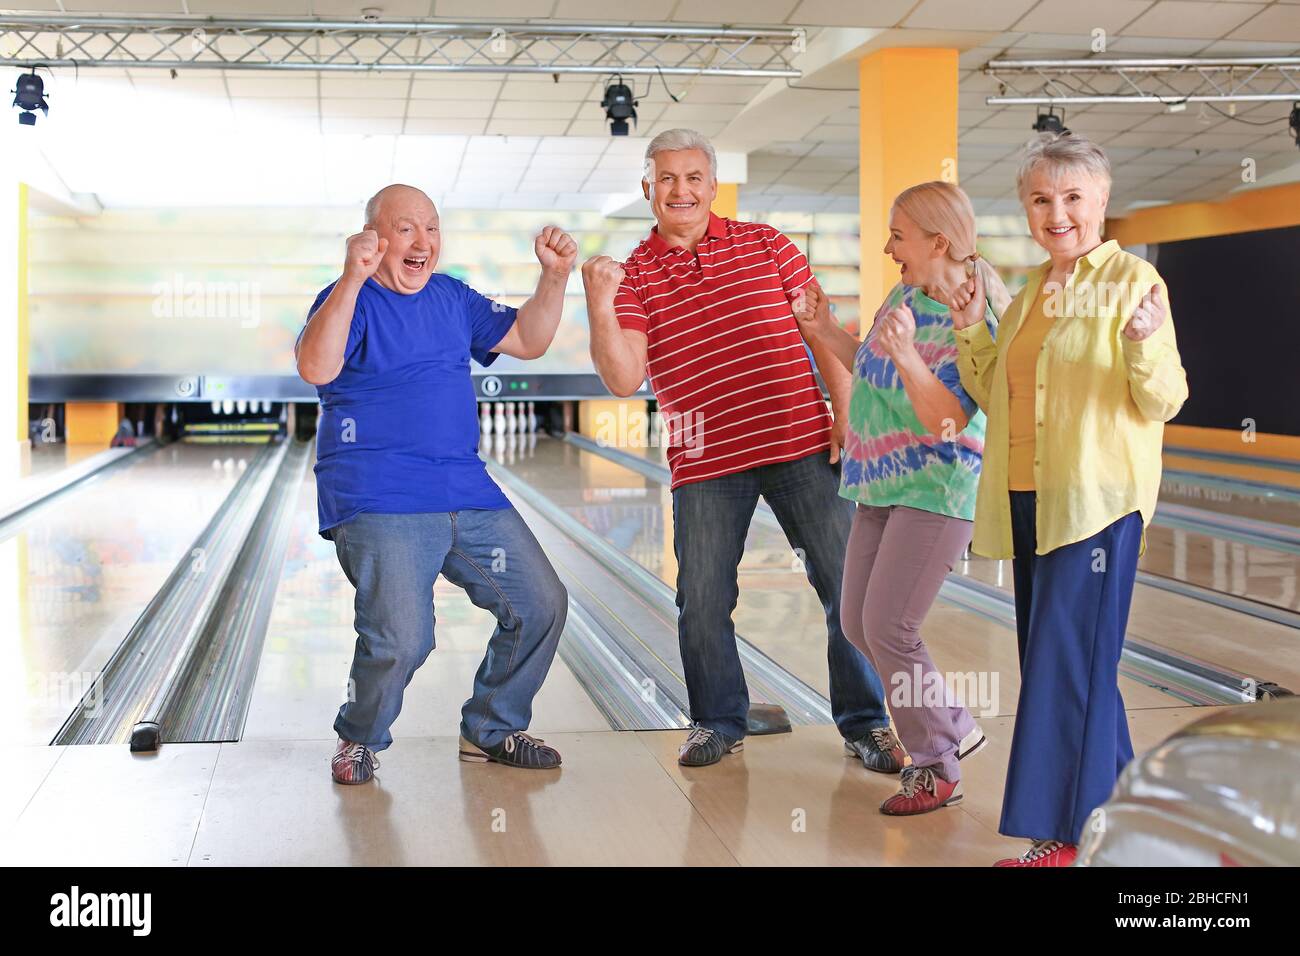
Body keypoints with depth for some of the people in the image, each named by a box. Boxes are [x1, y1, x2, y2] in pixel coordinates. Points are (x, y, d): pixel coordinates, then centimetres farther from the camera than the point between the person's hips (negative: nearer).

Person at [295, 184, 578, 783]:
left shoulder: (453, 299, 16)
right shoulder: (350, 300, -4)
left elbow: (527, 341, 19)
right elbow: (316, 368, -24)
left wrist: (554, 277, 4)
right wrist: (352, 279, -32)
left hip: (469, 496, 7)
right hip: (379, 503, -7)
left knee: (541, 605, 4)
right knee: (401, 640, -20)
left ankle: (490, 730, 25)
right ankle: (360, 740, 11)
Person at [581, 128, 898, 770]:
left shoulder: (764, 244, 5)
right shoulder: (635, 276, 2)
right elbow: (624, 379, -8)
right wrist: (600, 308, -23)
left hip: (802, 449, 0)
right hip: (705, 465, 0)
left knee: (847, 585, 1)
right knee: (702, 602, 5)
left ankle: (865, 723, 15)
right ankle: (718, 722, 25)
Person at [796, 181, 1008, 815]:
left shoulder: (981, 324, -16)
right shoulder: (905, 294, 6)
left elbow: (946, 421, -23)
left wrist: (905, 355, -36)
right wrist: (826, 331, 7)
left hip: (935, 492, -9)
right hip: (880, 488, 9)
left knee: (888, 626, -12)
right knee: (856, 623, 10)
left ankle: (937, 770, 5)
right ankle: (955, 726, 27)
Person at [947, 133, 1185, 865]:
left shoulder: (1132, 280, -7)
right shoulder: (1030, 294, 15)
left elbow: (1165, 402, -10)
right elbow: (996, 397, 19)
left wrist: (1142, 343, -28)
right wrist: (971, 331, 6)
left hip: (1096, 502, -7)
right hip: (1029, 501, 7)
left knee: (1065, 663, -6)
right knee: (1065, 662, 12)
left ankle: (1067, 834, 3)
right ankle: (1117, 805, 25)